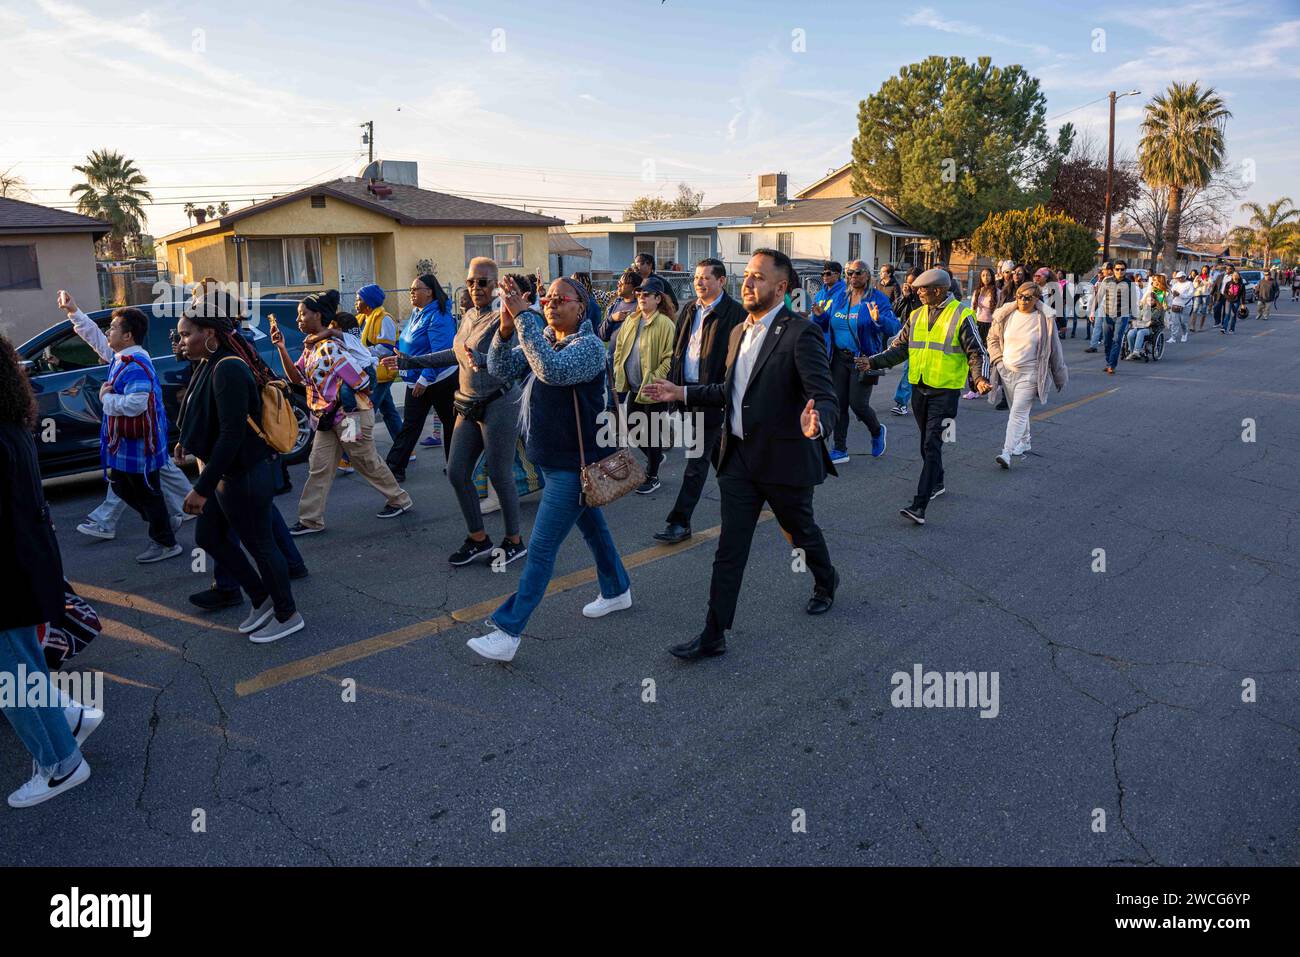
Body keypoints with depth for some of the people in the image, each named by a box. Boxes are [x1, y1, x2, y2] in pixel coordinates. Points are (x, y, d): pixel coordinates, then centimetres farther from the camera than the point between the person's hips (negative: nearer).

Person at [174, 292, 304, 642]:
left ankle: (287, 616, 22)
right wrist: (188, 441, 25)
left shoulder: (228, 369, -23)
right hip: (228, 473, 10)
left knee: (259, 545, 4)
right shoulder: (214, 364, 6)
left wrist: (202, 488, -26)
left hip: (244, 475, -10)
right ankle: (261, 599, 32)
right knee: (209, 536, 19)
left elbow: (232, 434, -27)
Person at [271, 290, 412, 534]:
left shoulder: (330, 348, -21)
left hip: (350, 415, -9)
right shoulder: (310, 347, 8)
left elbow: (361, 384, -22)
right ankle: (311, 520, 12)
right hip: (328, 418, 9)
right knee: (318, 466, 7)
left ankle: (399, 500, 24)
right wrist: (281, 348, -1)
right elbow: (296, 377, 6)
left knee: (368, 463, 6)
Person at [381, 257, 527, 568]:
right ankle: (478, 539, 22)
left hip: (499, 404, -8)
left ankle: (515, 541, 15)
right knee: (457, 473, 8)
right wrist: (410, 361, 27)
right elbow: (457, 355, 25)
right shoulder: (468, 316, 12)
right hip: (468, 407, 8)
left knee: (500, 475, -3)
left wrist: (482, 359, -45)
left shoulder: (502, 317, -12)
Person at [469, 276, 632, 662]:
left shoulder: (589, 346, -18)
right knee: (591, 525, 24)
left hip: (574, 464, -9)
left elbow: (553, 370, -38)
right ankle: (617, 590, 43)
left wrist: (523, 316, -38)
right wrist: (506, 327, -23)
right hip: (552, 458, 9)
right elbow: (501, 369, -6)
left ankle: (508, 631, -2)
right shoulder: (541, 340, 7)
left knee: (541, 548, -7)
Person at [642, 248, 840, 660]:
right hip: (739, 457, 6)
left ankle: (826, 582, 50)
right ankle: (714, 634, 12)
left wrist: (816, 422, -45)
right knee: (729, 549, 6)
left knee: (801, 533, 19)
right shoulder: (739, 331, 8)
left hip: (784, 458, -5)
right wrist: (683, 393, 13)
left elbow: (826, 397, -23)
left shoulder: (801, 333, -16)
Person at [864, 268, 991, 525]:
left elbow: (977, 352, -7)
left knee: (932, 446, -12)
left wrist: (980, 378, -24)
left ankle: (919, 506, -16)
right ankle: (937, 483, 42)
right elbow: (900, 348, 14)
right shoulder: (917, 316, 9)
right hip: (919, 388, 6)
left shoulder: (962, 316, -8)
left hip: (945, 391, -6)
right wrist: (873, 362, 0)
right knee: (927, 442, 19)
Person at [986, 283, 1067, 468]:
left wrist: (1059, 375, 7)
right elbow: (992, 338, 16)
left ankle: (1007, 452, -18)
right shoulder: (1006, 315, 2)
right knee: (1017, 409, 17)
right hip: (1006, 371, 5)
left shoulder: (1044, 319, -6)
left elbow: (1054, 349, 2)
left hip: (1029, 373, -4)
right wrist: (998, 359, 3)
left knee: (1019, 412, -12)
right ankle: (1024, 442, 37)